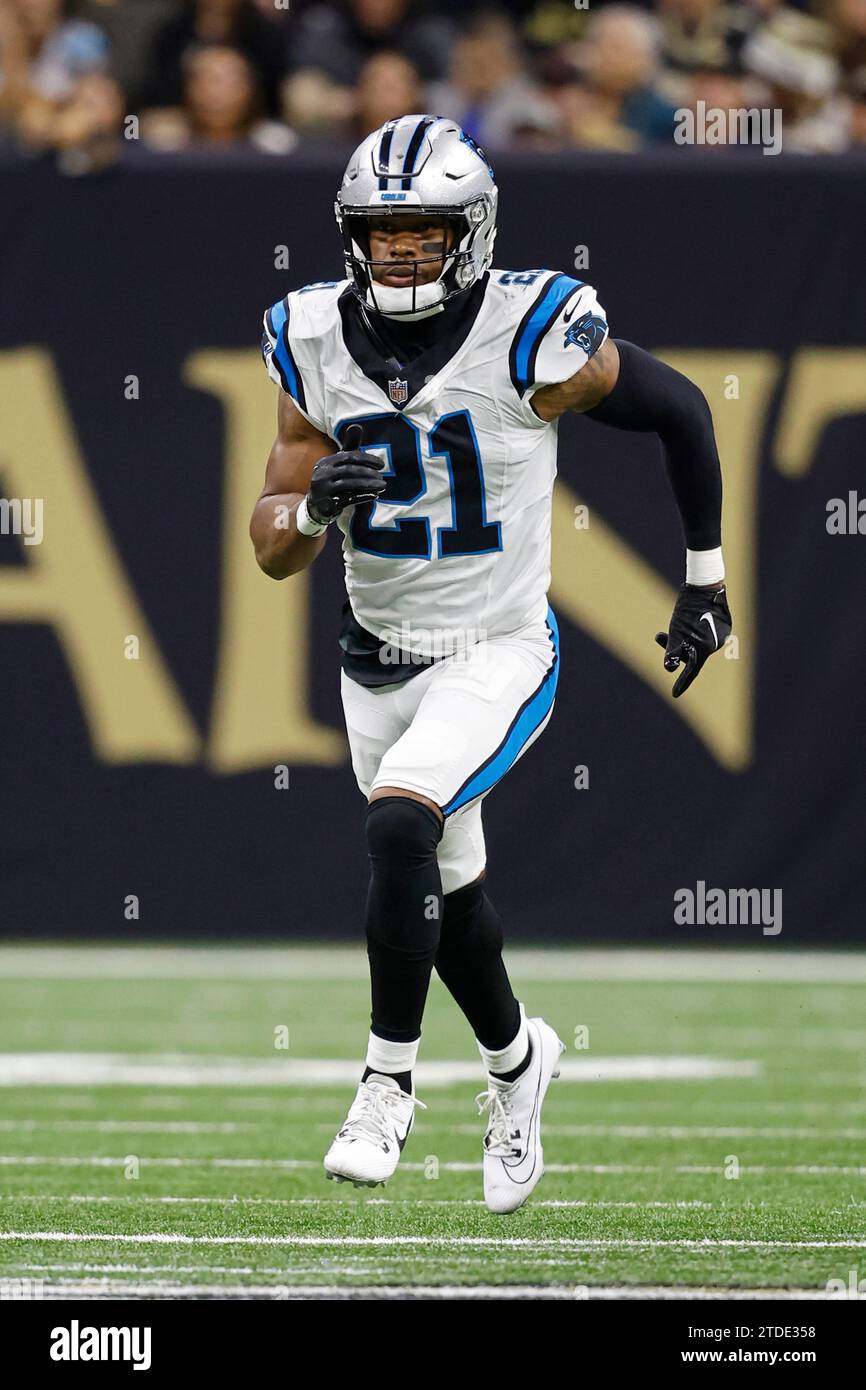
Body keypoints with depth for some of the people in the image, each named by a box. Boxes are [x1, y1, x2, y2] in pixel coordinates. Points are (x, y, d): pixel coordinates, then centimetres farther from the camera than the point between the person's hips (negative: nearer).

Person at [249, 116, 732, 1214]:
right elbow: (272, 553, -2)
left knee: (399, 829, -27)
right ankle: (515, 1057, 47)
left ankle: (388, 1079, -11)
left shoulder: (533, 344, -19)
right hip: (378, 659, 5)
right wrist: (316, 507, -26)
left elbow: (680, 411, -3)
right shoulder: (319, 348, -7)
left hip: (498, 652, -5)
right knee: (446, 886, 19)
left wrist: (705, 580, 3)